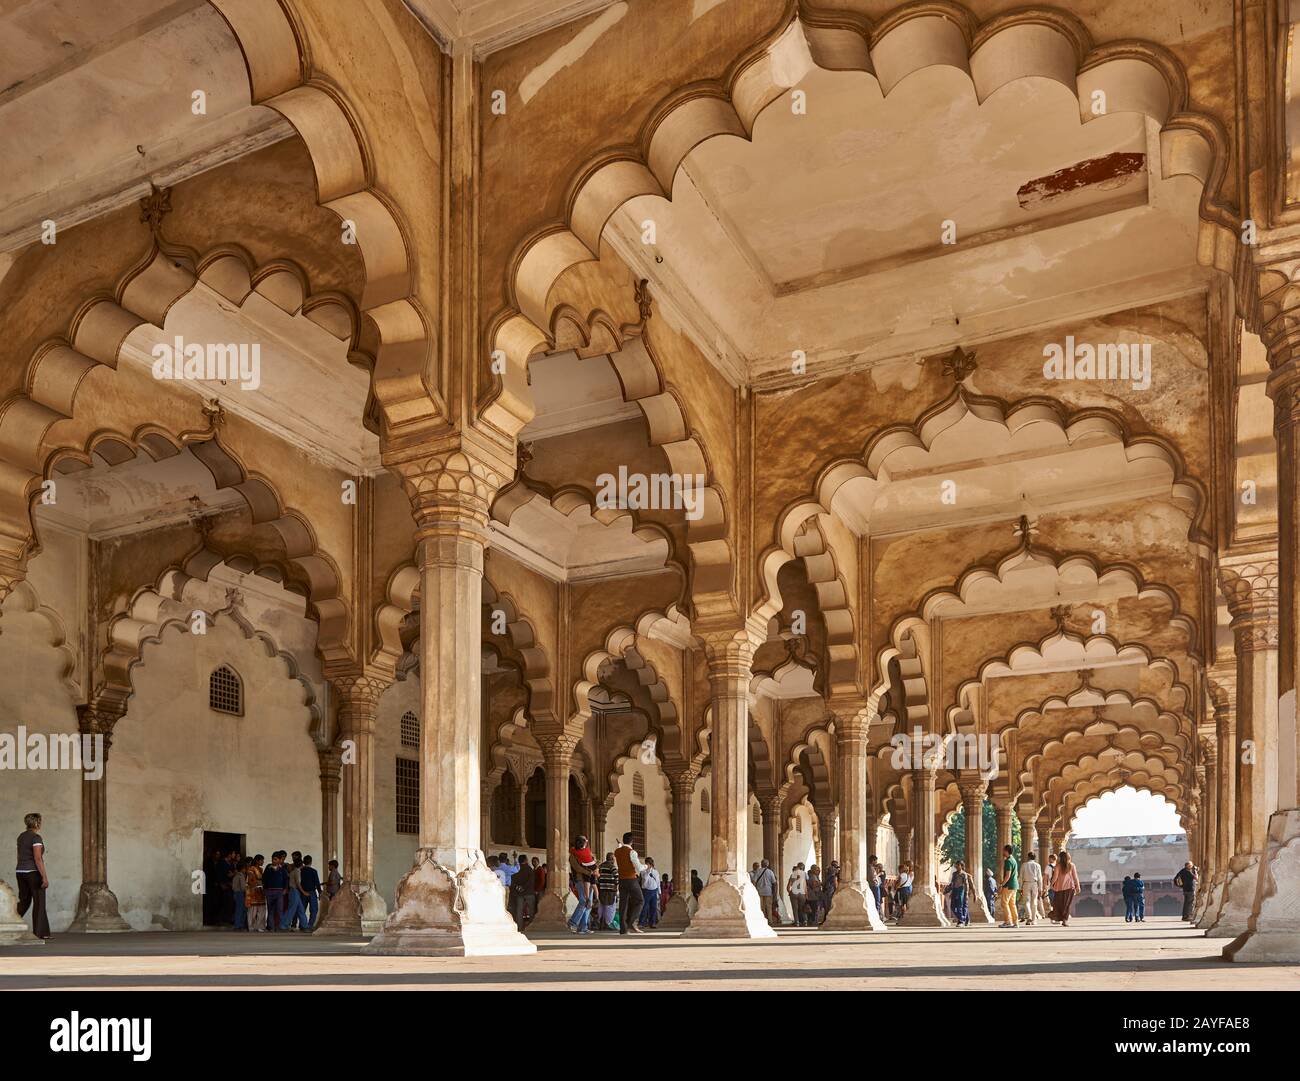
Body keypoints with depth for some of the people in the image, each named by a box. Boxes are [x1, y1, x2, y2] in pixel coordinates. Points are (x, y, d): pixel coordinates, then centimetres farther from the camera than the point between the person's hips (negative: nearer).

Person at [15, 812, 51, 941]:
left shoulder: (21, 836, 11)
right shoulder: (36, 837, -15)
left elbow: (19, 857, 16)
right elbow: (38, 859, -21)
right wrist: (45, 877, -20)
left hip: (21, 872, 8)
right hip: (34, 872, -8)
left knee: (24, 901, 16)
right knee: (39, 903, 0)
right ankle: (39, 933, 1)